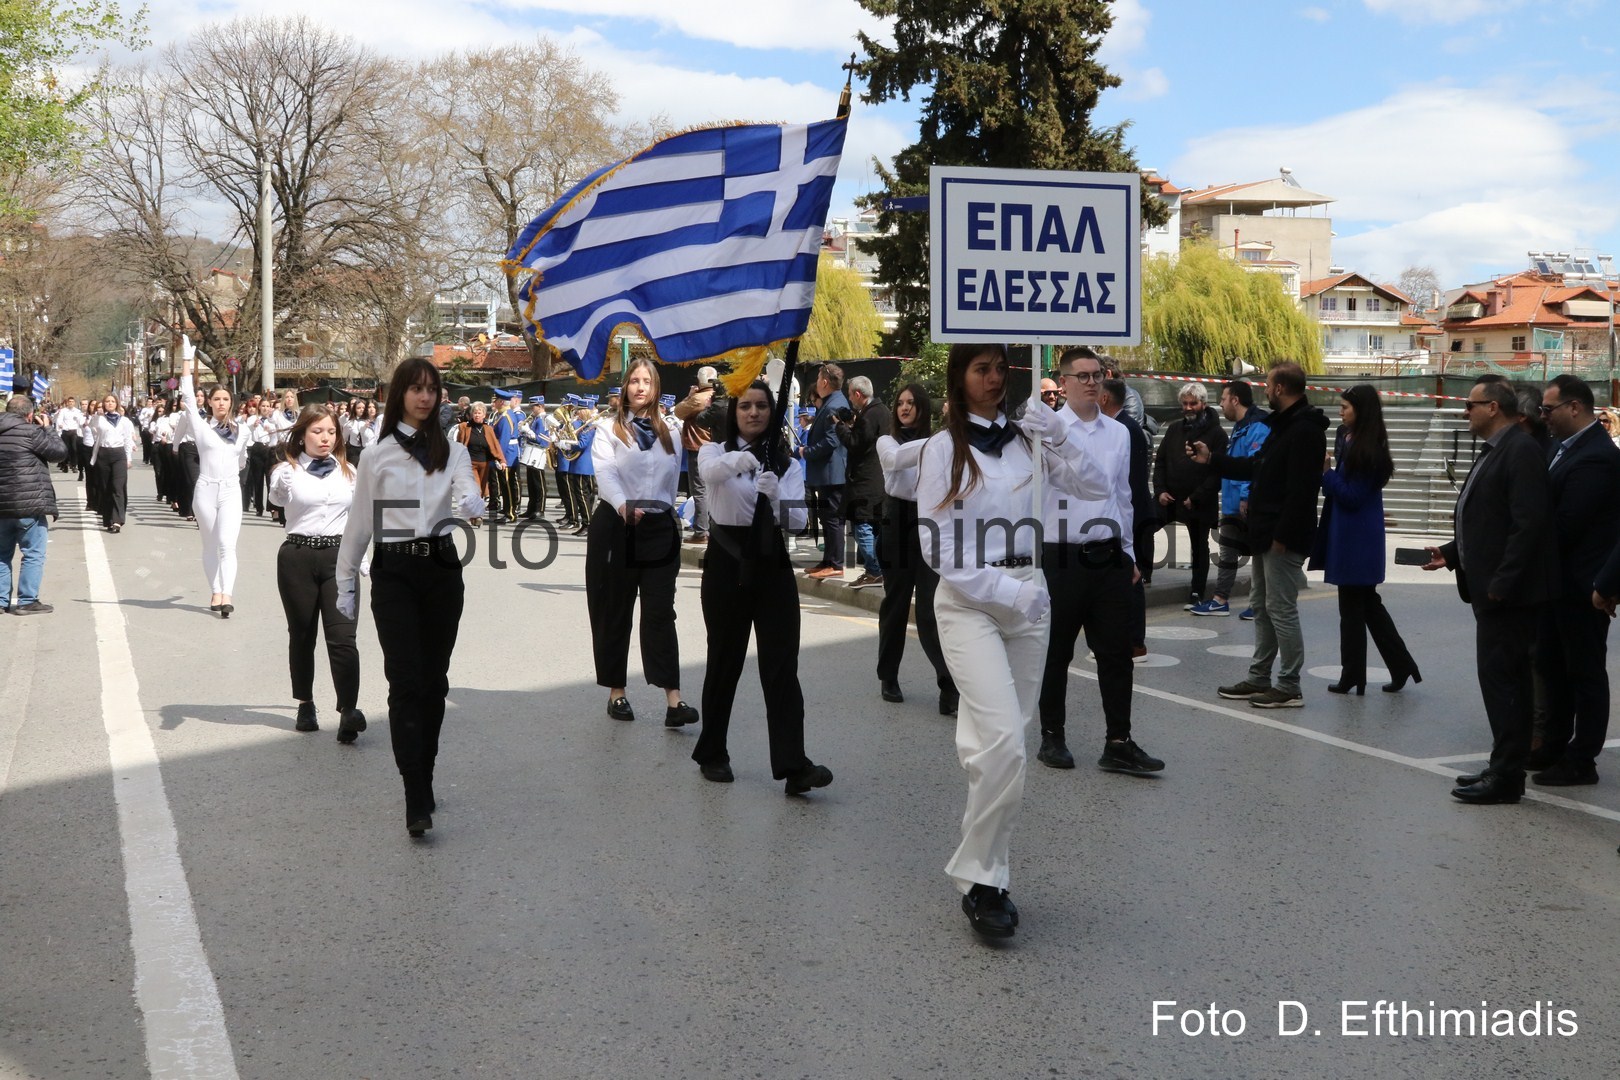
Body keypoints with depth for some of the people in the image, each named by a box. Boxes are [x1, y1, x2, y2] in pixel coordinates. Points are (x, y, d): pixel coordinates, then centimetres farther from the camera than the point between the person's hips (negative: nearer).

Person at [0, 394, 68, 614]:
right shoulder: (29, 431, -12)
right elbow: (60, 452, -7)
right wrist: (47, 429, 6)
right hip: (29, 504, -7)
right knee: (33, 554, 2)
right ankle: (27, 601, 1)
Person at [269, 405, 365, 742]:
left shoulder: (348, 472, 9)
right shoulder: (288, 471, 1)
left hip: (338, 557, 1)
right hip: (298, 556, -1)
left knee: (342, 636, -10)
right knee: (302, 635, 10)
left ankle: (348, 711, -14)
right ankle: (305, 704, 25)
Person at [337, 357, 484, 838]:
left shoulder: (453, 452, 7)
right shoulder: (378, 456, 3)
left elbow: (468, 492, -11)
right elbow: (359, 523, 7)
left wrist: (473, 506, -35)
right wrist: (346, 584, 9)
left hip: (441, 570, 2)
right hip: (394, 573, -2)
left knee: (434, 680, 9)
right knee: (406, 681, -10)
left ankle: (424, 777, 24)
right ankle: (417, 800, -12)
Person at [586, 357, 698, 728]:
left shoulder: (671, 430, 12)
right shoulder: (609, 428, 0)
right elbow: (605, 472, -16)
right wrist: (622, 504, -33)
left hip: (660, 527, 2)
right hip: (616, 526, -2)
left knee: (661, 612, -4)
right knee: (614, 611, 5)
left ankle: (673, 700, -11)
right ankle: (616, 693, 16)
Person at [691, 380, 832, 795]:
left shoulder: (785, 462, 9)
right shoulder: (716, 451, 2)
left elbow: (799, 519, -3)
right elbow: (711, 470, -25)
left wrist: (775, 495, -23)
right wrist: (739, 459, -46)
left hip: (772, 566, 2)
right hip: (727, 564, -2)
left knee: (782, 665, -6)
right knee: (724, 661, 7)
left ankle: (792, 765, -10)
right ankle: (711, 753, 24)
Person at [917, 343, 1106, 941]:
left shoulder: (1026, 438, 8)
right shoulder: (944, 448, -3)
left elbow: (1093, 488, 4)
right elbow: (937, 545, -7)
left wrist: (1058, 441, -11)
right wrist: (1006, 591, -14)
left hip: (1028, 604, 4)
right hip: (968, 603, -4)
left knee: (999, 741, 9)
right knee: (1002, 740, -18)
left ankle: (984, 870, 20)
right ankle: (980, 879, -5)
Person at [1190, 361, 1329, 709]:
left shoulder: (1305, 431, -18)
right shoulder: (1282, 425, 16)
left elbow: (1300, 490, -24)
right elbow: (1255, 467, 25)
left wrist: (1283, 535, -25)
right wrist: (1211, 458, 25)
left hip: (1284, 538, -11)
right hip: (1265, 535, 11)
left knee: (1281, 609, -5)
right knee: (1261, 605, 15)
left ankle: (1289, 687, 3)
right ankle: (1259, 679, 24)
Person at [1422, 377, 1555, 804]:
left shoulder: (1521, 450, -15)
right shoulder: (1494, 452, 16)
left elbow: (1529, 523, -22)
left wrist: (1501, 582, -23)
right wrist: (1451, 552, 10)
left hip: (1508, 592, -10)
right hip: (1492, 588, 10)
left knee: (1500, 677, -7)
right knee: (1505, 678, 14)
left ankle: (1506, 777, -2)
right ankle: (1505, 768, 22)